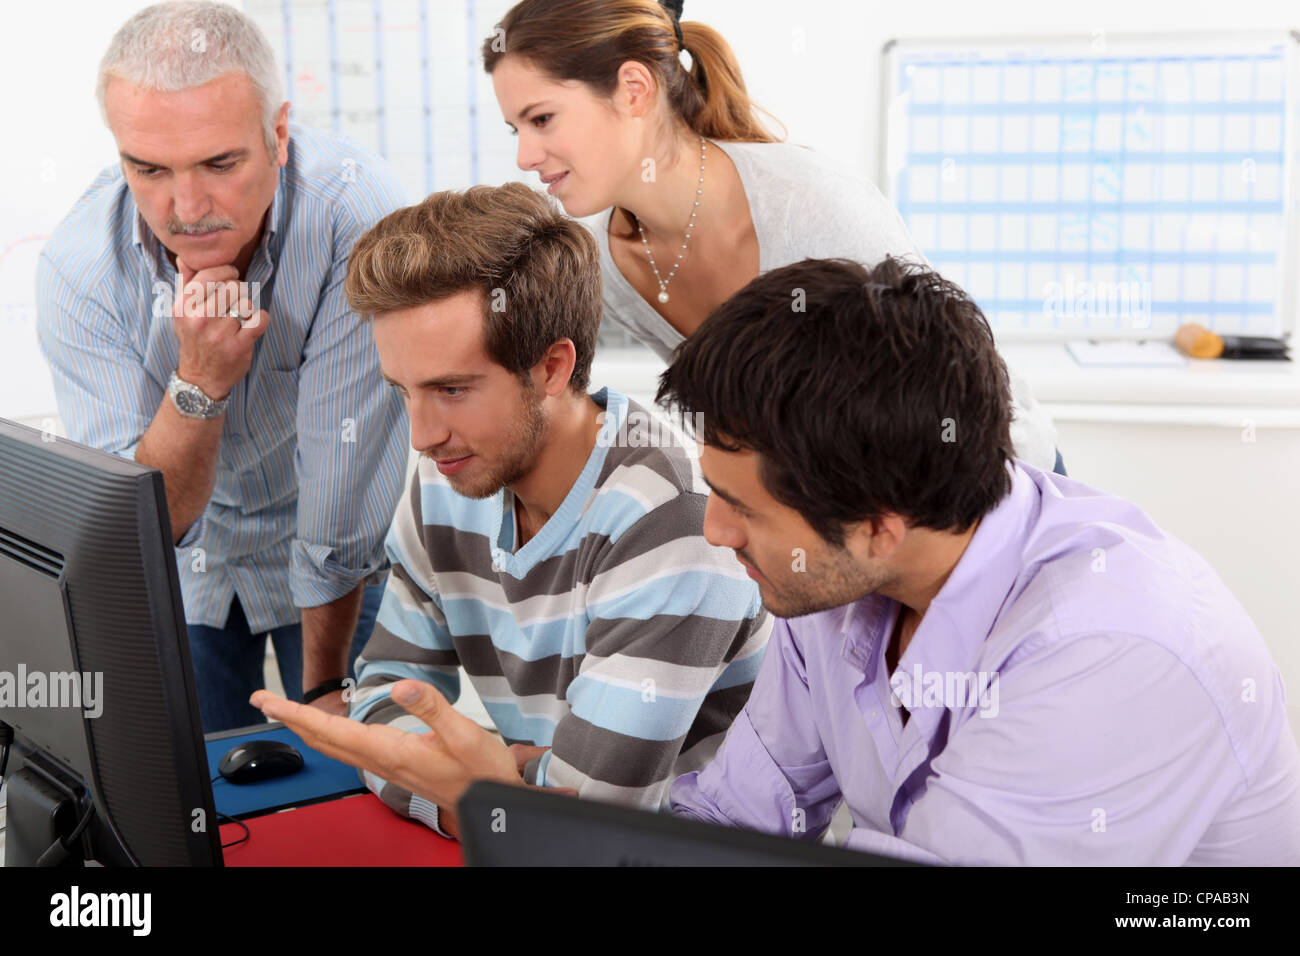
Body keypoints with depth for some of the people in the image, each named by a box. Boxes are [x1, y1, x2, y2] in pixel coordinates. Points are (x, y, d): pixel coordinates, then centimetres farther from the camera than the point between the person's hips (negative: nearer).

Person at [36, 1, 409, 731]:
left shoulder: (356, 214, -32)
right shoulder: (78, 267, -23)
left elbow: (346, 503, -26)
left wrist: (326, 687, -17)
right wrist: (199, 382, -39)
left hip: (346, 562, -1)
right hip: (182, 567, 2)